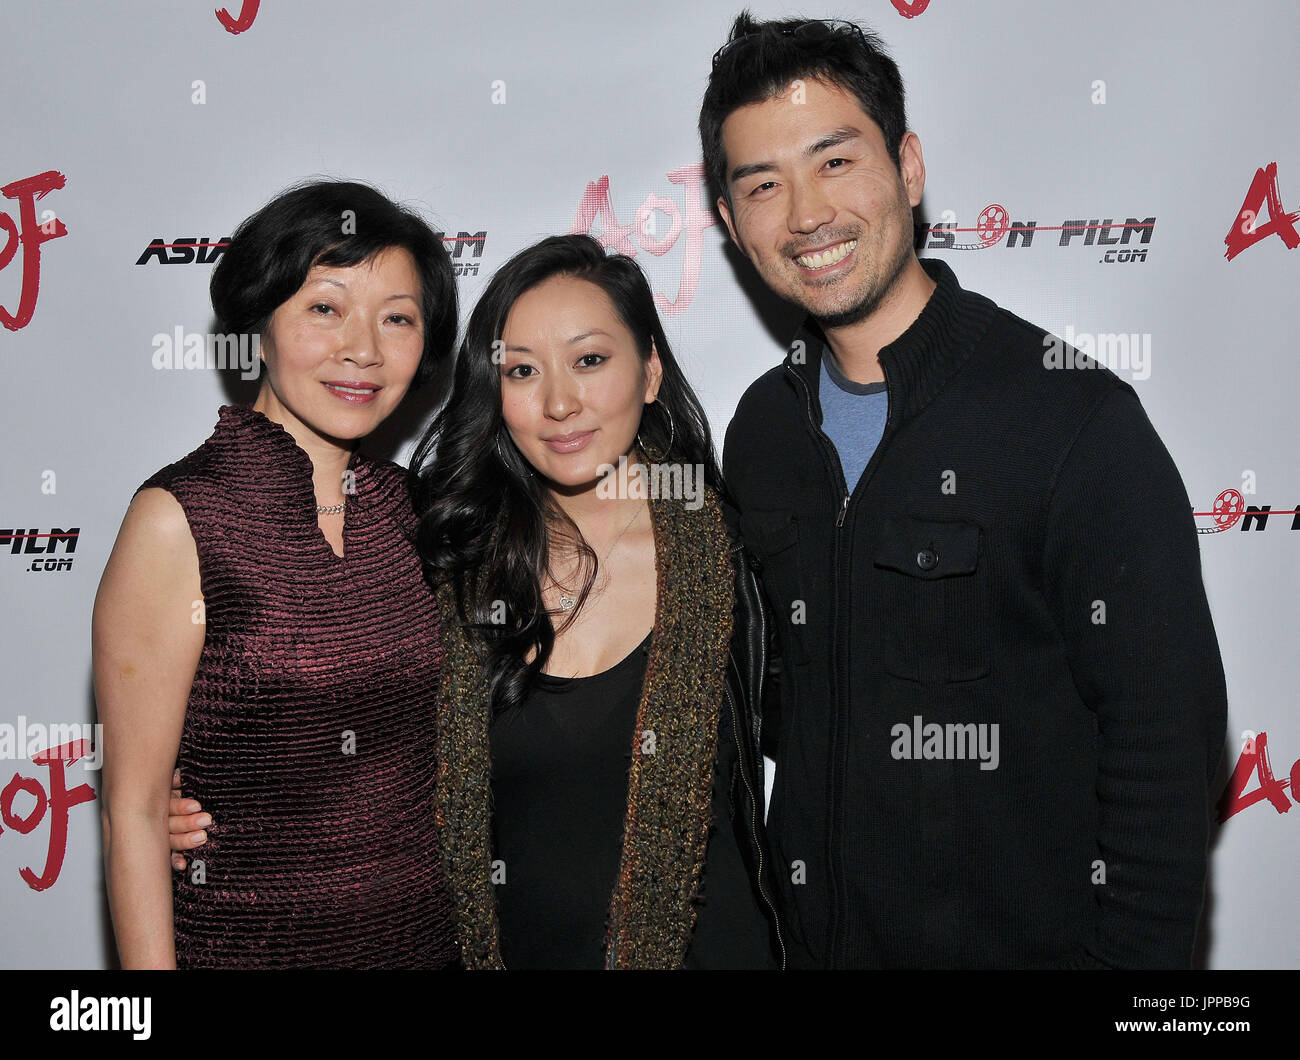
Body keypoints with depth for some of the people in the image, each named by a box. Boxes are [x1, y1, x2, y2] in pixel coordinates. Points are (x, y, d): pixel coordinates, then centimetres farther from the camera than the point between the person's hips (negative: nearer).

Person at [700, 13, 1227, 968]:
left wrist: (1129, 952, -16)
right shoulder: (761, 429, 0)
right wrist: (750, 921, 5)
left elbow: (1165, 735, -15)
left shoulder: (1073, 415, -17)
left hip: (1028, 941, -4)